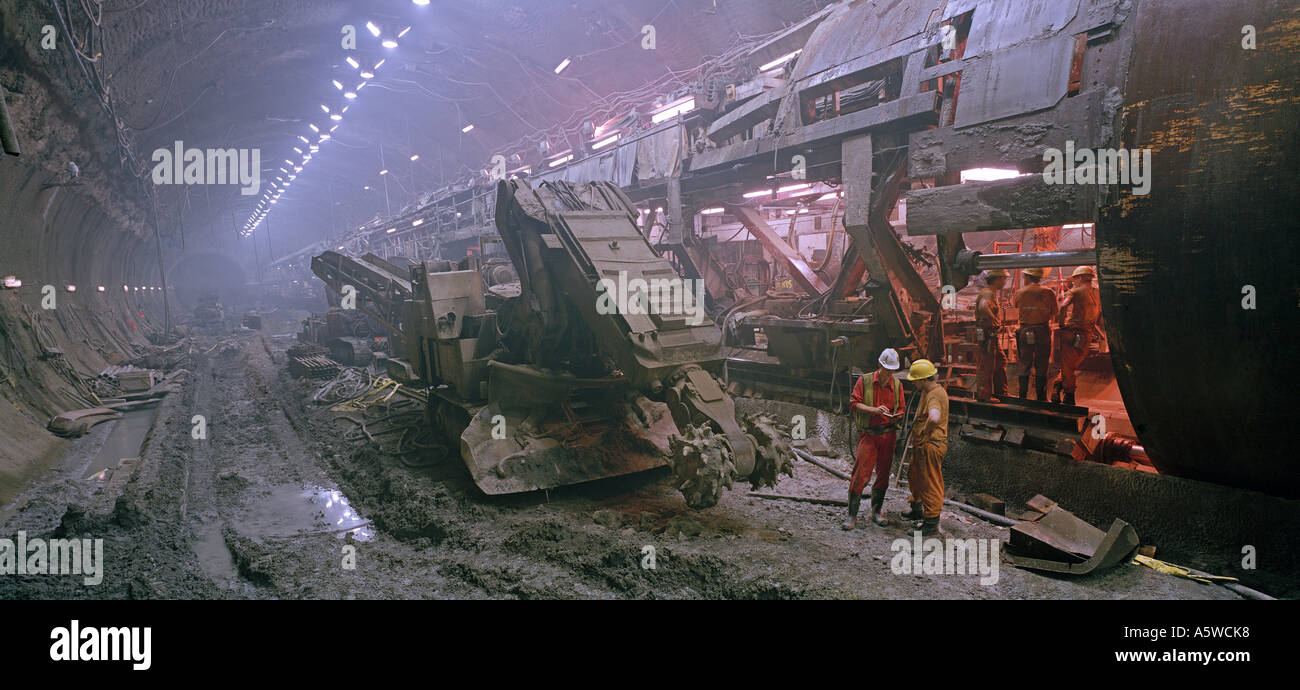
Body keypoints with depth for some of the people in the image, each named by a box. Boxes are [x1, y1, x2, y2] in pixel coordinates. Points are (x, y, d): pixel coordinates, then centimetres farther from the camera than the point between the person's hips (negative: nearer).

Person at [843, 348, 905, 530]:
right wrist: (874, 409, -21)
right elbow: (853, 403, -7)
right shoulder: (865, 381, -3)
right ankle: (852, 516, -5)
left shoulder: (897, 385, 8)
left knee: (883, 474, 9)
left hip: (888, 434, 4)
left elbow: (901, 409, 13)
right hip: (868, 434, -4)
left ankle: (876, 512, 23)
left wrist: (896, 417, -10)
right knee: (860, 474, -9)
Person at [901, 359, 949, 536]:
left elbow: (934, 418, -44)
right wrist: (912, 435, 24)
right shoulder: (926, 391, 11)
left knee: (931, 484, -3)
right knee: (914, 476, 25)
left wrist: (925, 430, -25)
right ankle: (917, 510, 44)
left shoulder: (936, 395, -23)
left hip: (931, 445, -11)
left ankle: (932, 524, 6)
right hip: (921, 445, 11)